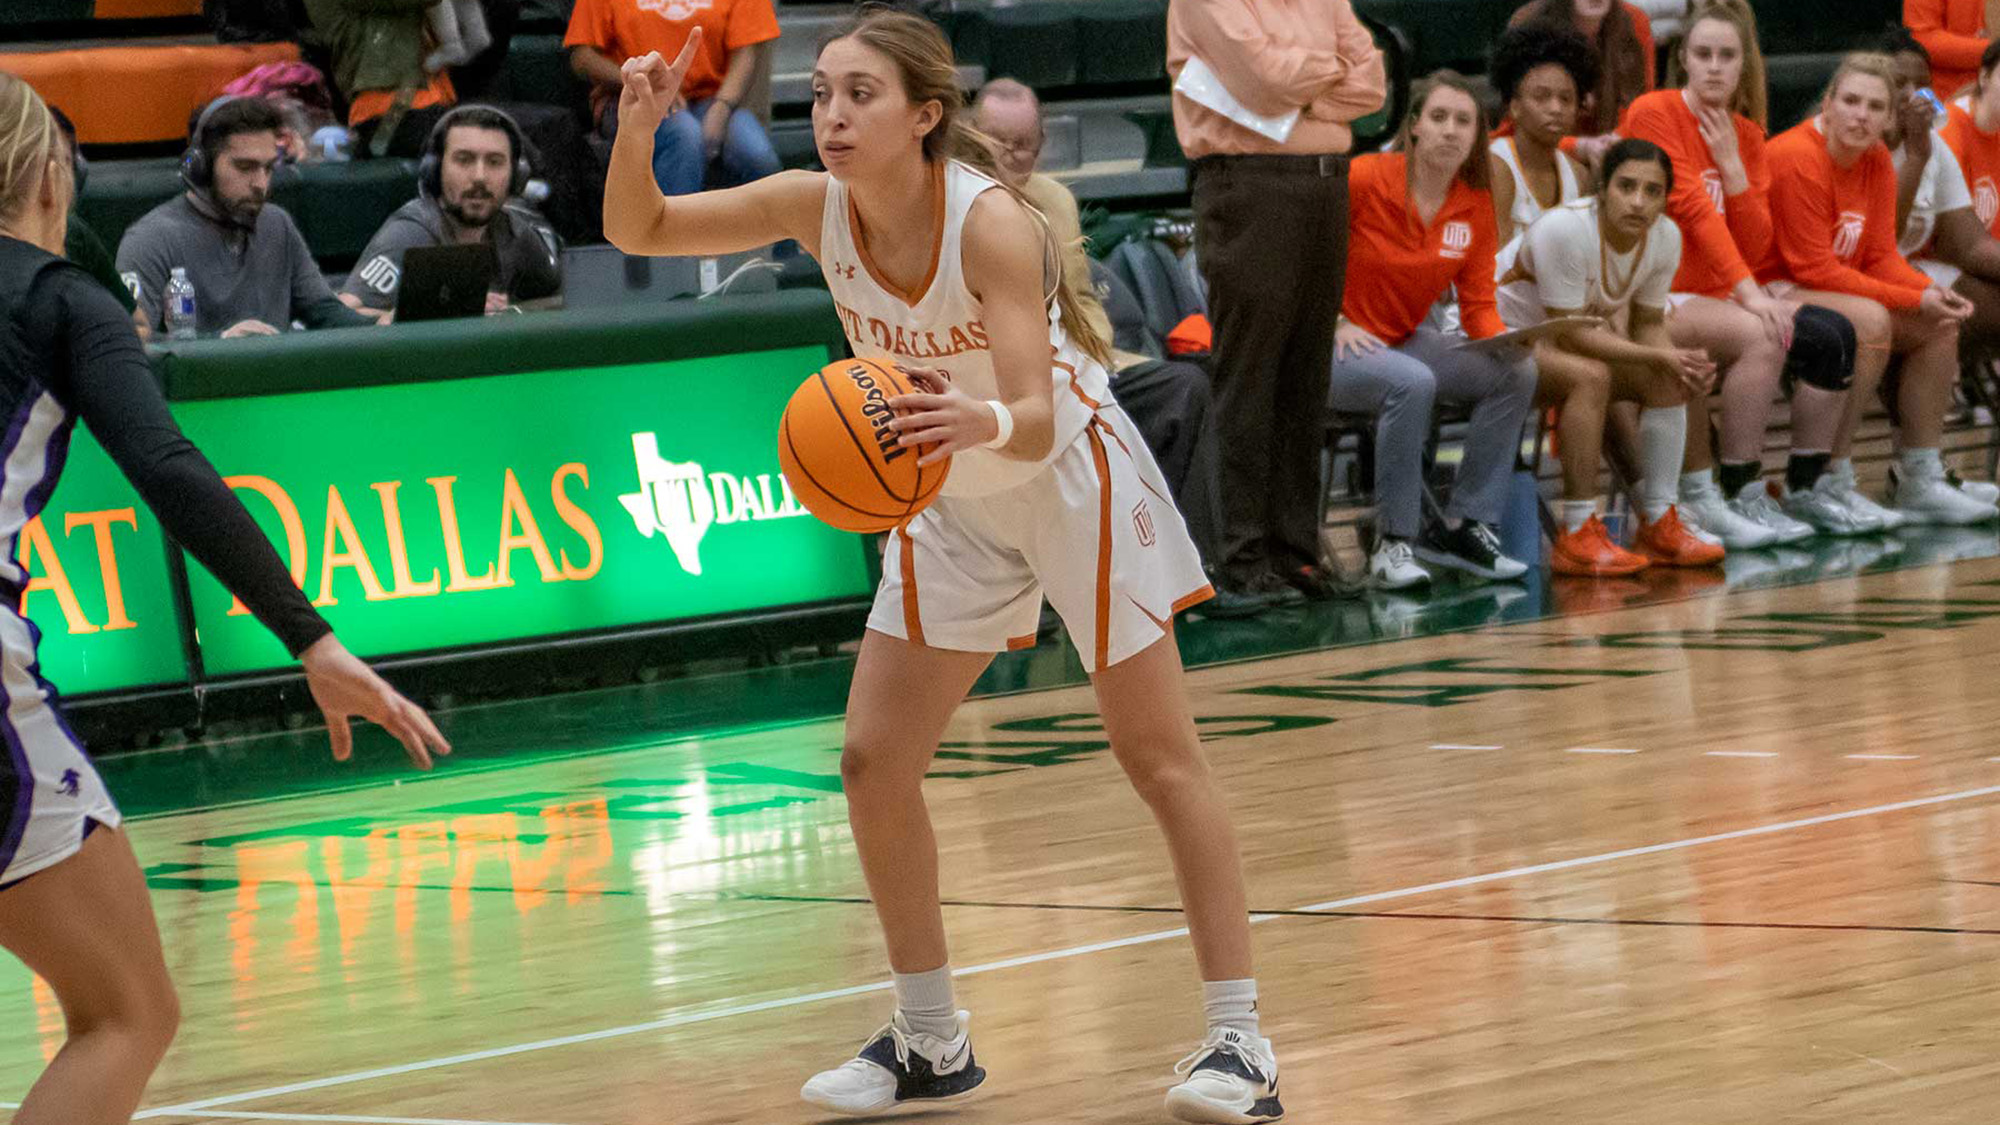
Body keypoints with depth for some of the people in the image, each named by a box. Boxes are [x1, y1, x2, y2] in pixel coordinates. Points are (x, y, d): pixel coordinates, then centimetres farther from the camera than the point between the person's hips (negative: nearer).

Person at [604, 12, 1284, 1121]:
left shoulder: (990, 221, -32)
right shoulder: (817, 205, -16)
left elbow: (1038, 425, -38)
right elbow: (639, 230, -10)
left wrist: (983, 422, -61)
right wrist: (636, 132, -30)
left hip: (1071, 477, -6)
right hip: (951, 500, 6)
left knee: (1158, 756, -5)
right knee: (873, 761, 0)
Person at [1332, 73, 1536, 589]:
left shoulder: (1476, 206, 0)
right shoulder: (1365, 179, -17)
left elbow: (1479, 304, 2)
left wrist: (1504, 341, -20)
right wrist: (1335, 323, -14)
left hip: (1405, 339, 7)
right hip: (1334, 348, -7)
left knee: (1515, 374, -11)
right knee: (1411, 382, -36)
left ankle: (1463, 527, -5)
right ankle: (1393, 543, -24)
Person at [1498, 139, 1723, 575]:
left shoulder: (1665, 236, -7)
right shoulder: (1564, 229, -29)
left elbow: (1648, 325, 3)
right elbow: (1570, 334, -28)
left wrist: (1682, 361, -20)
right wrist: (1660, 357, -30)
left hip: (1570, 342, 8)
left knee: (1668, 380, -9)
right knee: (1591, 376, -33)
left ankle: (1659, 528, -6)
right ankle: (1578, 538, -32)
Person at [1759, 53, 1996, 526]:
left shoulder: (1876, 159, 5)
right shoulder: (1798, 159, -22)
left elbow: (1881, 257, 4)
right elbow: (1815, 268, -23)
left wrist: (1933, 292, -17)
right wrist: (1914, 300, -23)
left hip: (1837, 293, 9)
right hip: (1772, 295, -9)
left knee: (1941, 325, -2)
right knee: (1869, 320, -32)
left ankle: (1922, 482, 3)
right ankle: (1830, 484, -26)